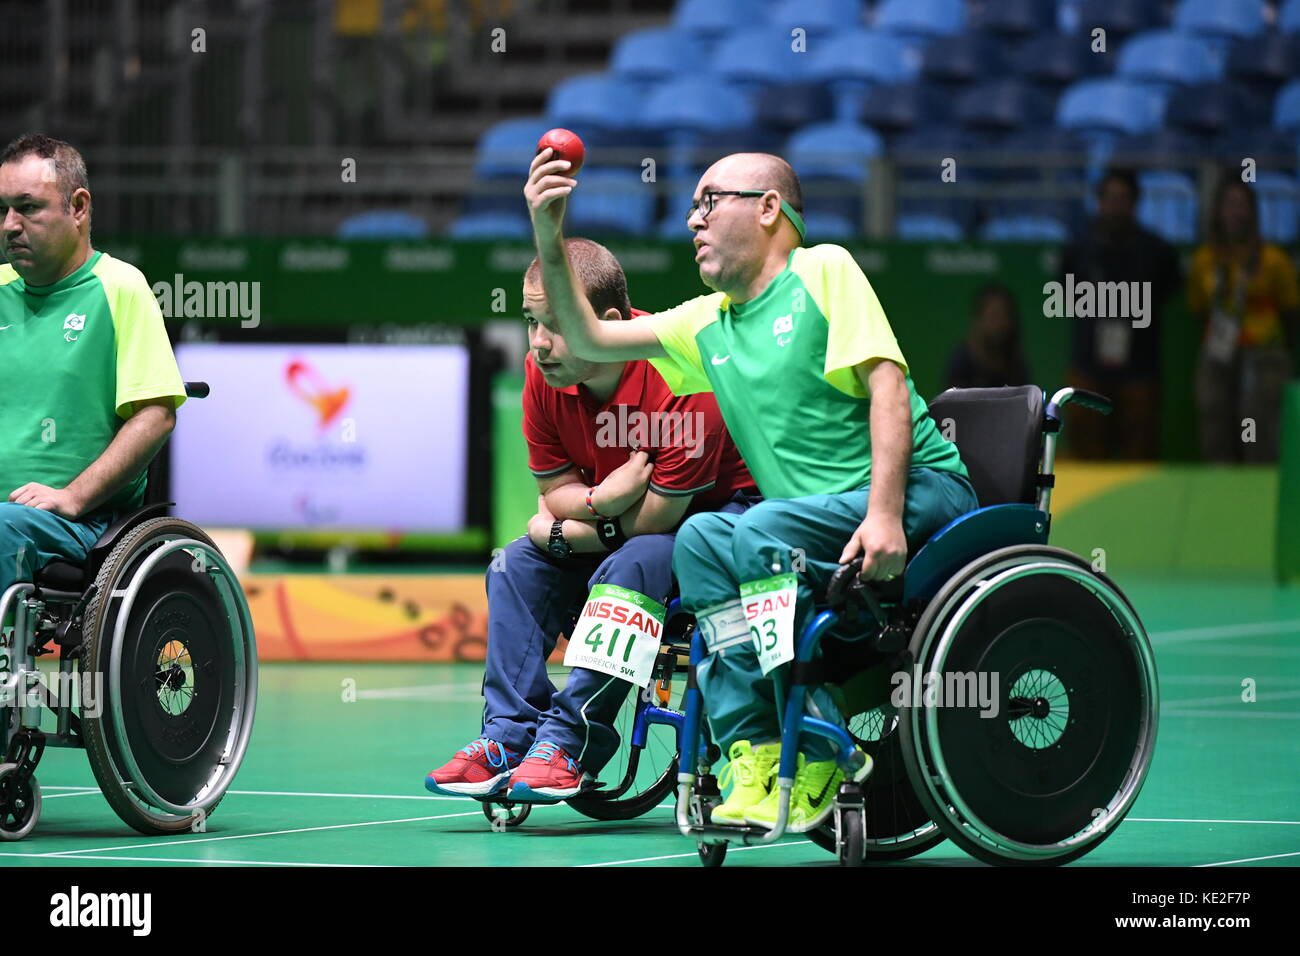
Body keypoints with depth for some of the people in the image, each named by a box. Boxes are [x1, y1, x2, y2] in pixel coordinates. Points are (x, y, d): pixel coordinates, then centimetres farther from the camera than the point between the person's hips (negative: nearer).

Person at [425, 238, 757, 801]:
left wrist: (560, 532, -16)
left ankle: (569, 742, -30)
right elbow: (553, 490, -2)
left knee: (629, 567, -33)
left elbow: (655, 515, -28)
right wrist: (597, 501, -26)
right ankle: (508, 737, -16)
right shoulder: (544, 374, -10)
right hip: (626, 522, 8)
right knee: (517, 565, -8)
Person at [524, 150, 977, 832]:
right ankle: (754, 754, -24)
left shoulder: (824, 271, -1)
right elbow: (588, 339, 19)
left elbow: (887, 385, -11)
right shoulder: (706, 325, 19)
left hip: (923, 489, -6)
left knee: (760, 535, -28)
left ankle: (818, 756, -23)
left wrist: (883, 514, -22)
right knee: (701, 538, -20)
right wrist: (549, 240, 5)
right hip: (818, 528, 6)